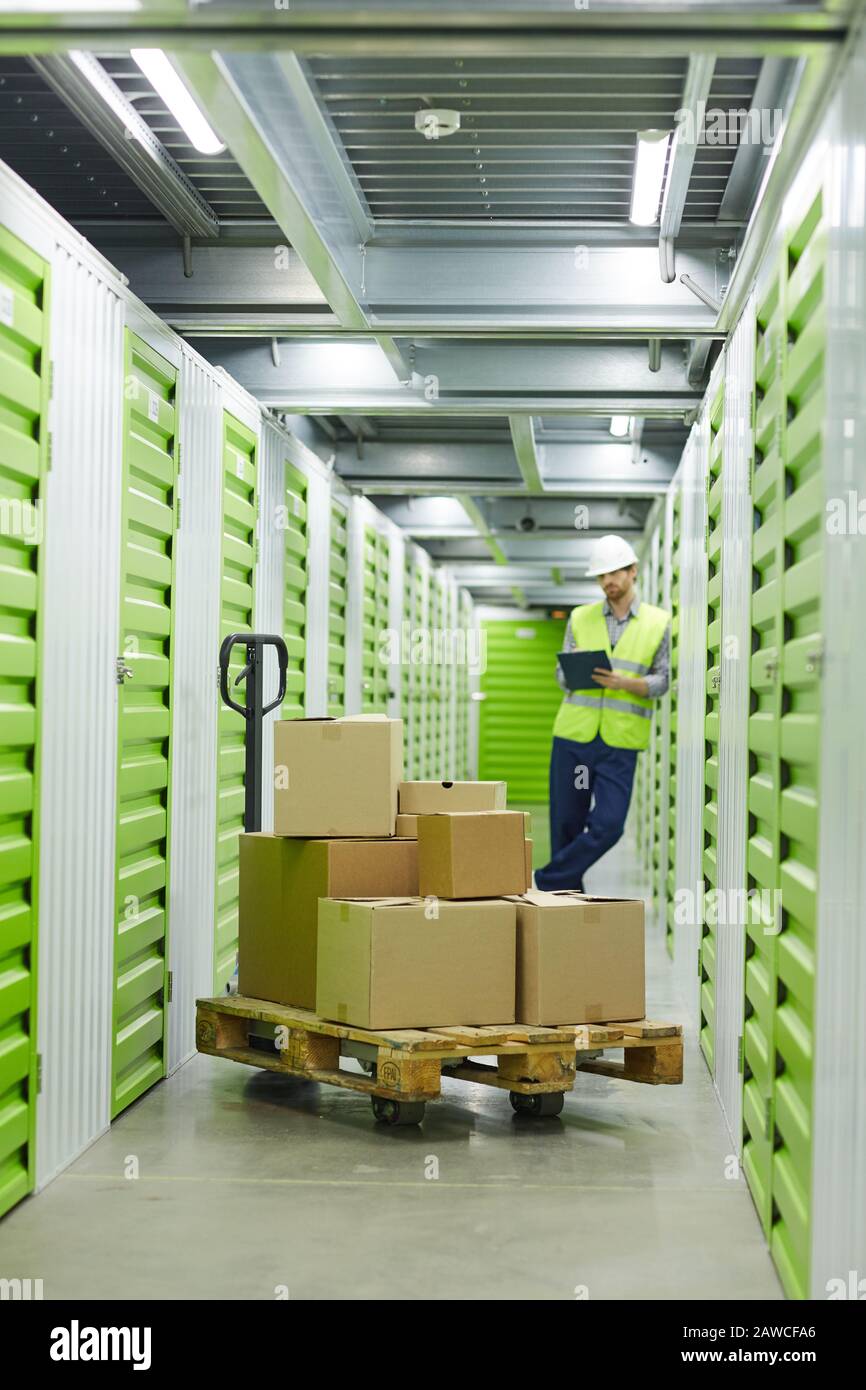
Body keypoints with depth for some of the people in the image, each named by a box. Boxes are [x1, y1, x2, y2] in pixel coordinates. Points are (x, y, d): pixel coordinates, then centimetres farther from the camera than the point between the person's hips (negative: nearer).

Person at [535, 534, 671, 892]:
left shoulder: (659, 623, 4)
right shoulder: (580, 618, 8)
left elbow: (662, 680, 0)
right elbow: (563, 674, 6)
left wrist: (624, 683, -19)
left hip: (620, 744, -1)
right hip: (573, 735, 1)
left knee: (607, 826, -10)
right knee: (567, 823, 4)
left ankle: (546, 884, 2)